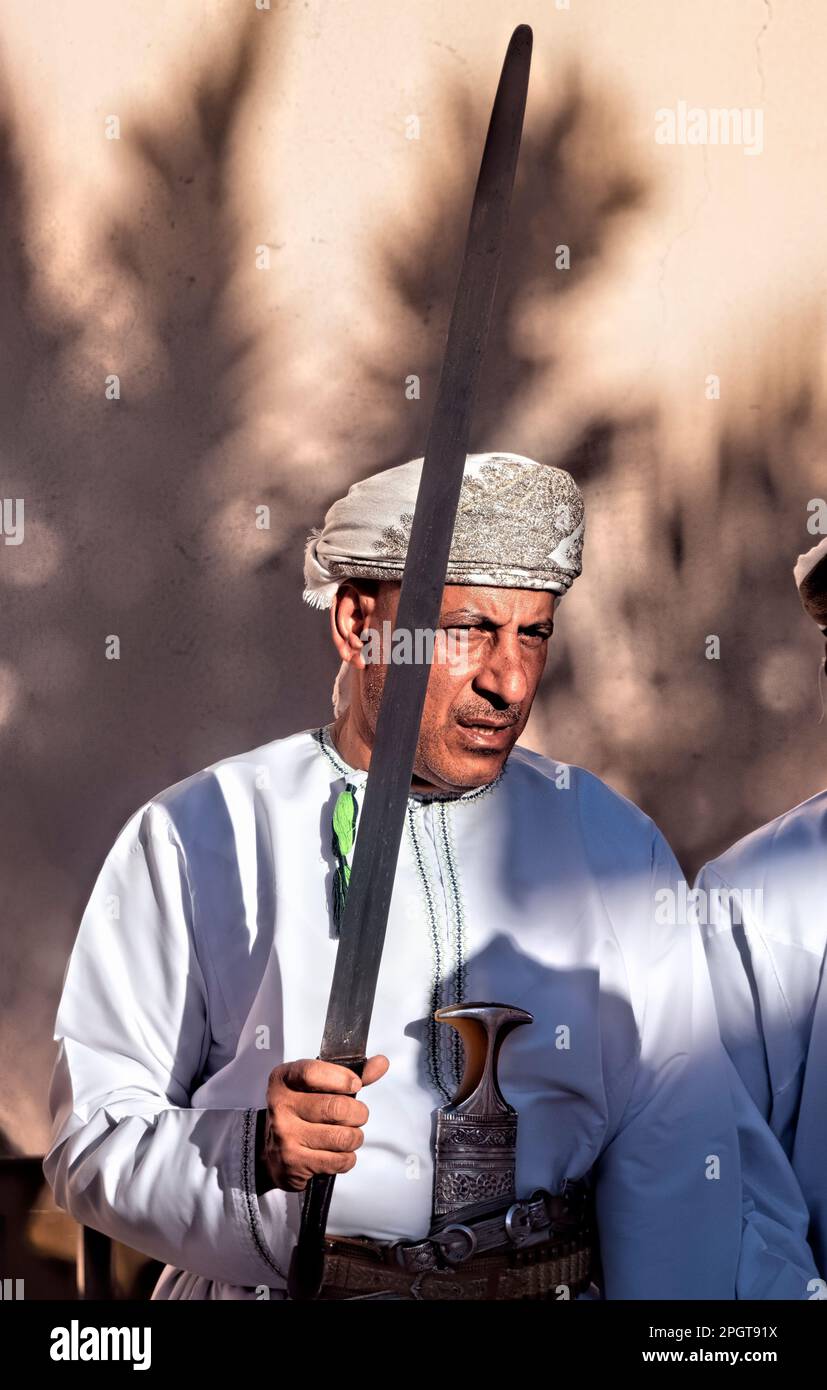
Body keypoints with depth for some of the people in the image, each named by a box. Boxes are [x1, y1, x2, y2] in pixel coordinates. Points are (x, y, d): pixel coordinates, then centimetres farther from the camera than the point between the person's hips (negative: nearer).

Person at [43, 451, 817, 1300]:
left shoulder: (612, 845, 10)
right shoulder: (195, 839, 4)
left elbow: (674, 1155, 4)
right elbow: (91, 1141, 2)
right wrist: (250, 1151, -15)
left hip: (546, 1292, 0)